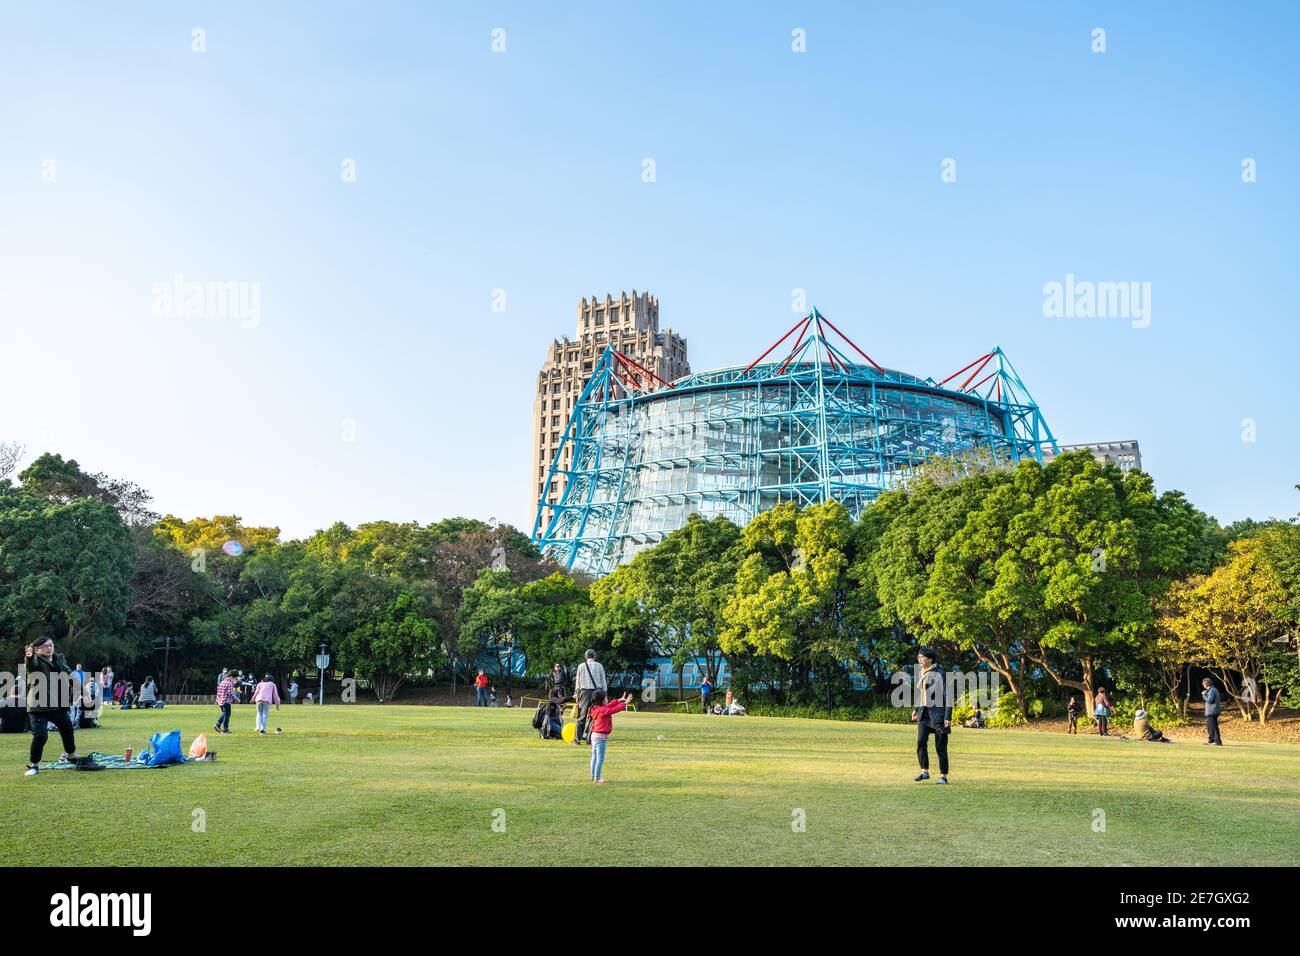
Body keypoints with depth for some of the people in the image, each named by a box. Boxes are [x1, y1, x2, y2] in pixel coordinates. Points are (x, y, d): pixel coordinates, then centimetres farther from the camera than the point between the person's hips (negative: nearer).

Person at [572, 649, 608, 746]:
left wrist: (578, 695, 15)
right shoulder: (599, 666, 5)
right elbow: (603, 681, 6)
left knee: (582, 716, 3)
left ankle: (577, 739, 3)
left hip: (585, 691, 0)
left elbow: (578, 682, 9)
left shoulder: (581, 666, 6)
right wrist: (605, 694, 11)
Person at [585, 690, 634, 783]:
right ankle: (597, 778, 2)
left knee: (594, 757, 16)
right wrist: (625, 703, -11)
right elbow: (615, 709, -20)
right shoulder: (602, 710, -19)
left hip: (594, 736, 10)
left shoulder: (596, 709, 8)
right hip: (600, 737, -10)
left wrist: (619, 700, 14)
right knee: (600, 758, -2)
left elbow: (609, 706, 17)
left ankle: (593, 776, 25)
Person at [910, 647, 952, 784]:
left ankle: (943, 776, 8)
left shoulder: (940, 673, -11)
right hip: (924, 712, 6)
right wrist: (916, 709, 16)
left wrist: (948, 717, -15)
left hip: (938, 712, -6)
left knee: (940, 746, -1)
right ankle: (925, 771, 1)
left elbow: (948, 695, -11)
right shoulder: (920, 674, 10)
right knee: (921, 741, -9)